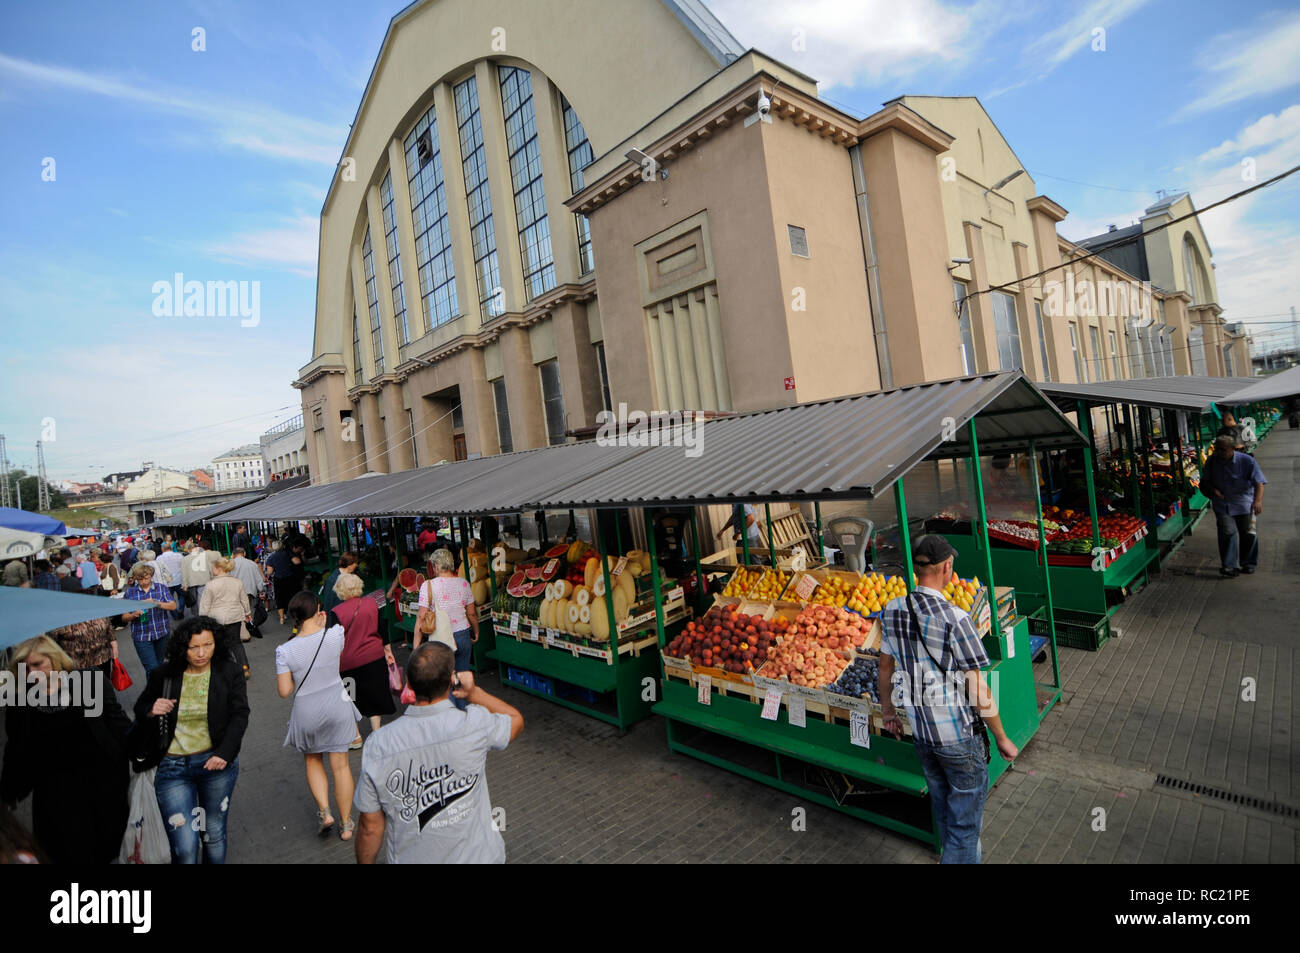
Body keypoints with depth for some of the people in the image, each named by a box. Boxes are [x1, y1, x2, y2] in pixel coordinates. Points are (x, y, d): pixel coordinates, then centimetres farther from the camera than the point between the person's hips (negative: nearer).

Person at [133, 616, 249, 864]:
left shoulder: (229, 672, -3)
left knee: (215, 835, 14)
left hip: (216, 762, 0)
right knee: (185, 848, -3)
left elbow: (240, 714, -5)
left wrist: (224, 753, -16)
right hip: (172, 767, 0)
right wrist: (151, 712, -10)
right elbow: (140, 711, 13)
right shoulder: (163, 676, -2)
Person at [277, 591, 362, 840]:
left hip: (307, 712, 0)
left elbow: (284, 691, -11)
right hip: (337, 706, 1)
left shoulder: (285, 651, -16)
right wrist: (323, 625, 10)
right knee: (340, 765, 12)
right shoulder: (334, 635, -16)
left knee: (313, 761, 27)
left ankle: (324, 812, 16)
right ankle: (347, 824, 23)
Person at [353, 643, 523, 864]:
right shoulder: (475, 725, -22)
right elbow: (516, 719, 1)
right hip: (476, 856, 3)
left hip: (410, 858, -3)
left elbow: (370, 827, -6)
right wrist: (473, 692, -1)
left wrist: (364, 862, 12)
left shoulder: (377, 744, -17)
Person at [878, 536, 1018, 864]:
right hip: (958, 733, -6)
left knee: (943, 808, 27)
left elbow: (885, 667, 5)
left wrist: (888, 712, 20)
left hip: (919, 731, 6)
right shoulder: (954, 618, -24)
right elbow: (978, 691, -18)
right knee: (965, 821, 12)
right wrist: (1002, 738, -4)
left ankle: (955, 854, 48)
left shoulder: (892, 610, -6)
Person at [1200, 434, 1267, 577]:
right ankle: (1229, 566, -3)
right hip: (1222, 504, 0)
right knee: (1228, 532, -8)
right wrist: (1213, 490, -11)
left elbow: (1259, 482, -17)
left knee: (1248, 533, 6)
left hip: (1244, 503, 0)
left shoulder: (1247, 461, -11)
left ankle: (1248, 564, 25)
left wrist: (1258, 500, -32)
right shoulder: (1212, 461, -3)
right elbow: (1205, 481, 10)